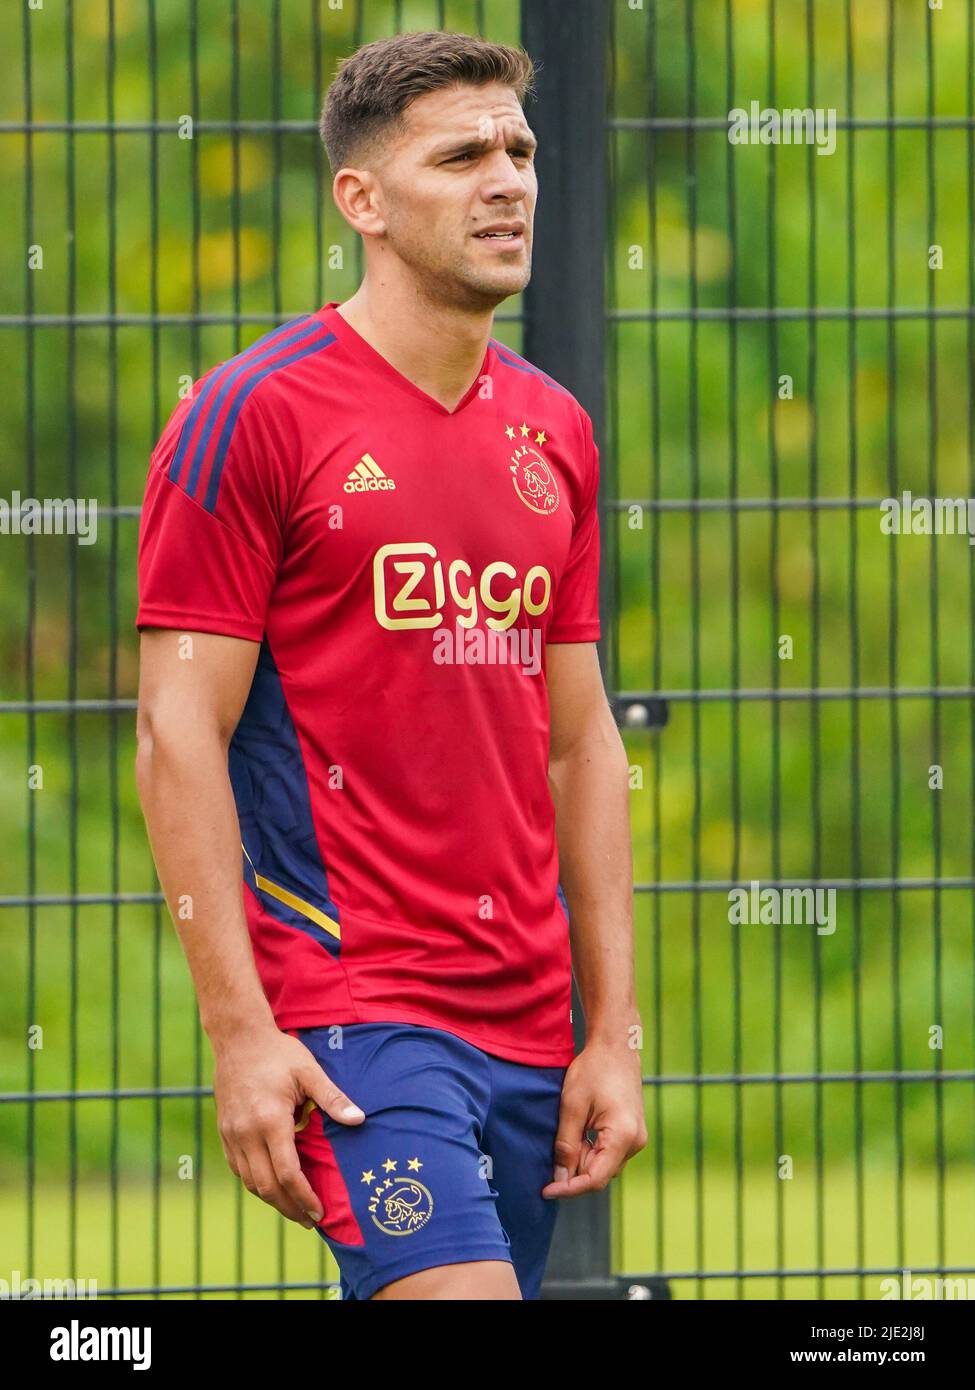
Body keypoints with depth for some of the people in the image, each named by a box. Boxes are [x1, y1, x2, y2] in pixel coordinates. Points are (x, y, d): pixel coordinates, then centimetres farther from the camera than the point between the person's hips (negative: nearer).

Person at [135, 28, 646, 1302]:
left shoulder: (554, 433, 14)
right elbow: (179, 734, -9)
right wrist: (240, 1031, -15)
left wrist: (614, 1032, 11)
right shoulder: (253, 418, -6)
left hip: (528, 1029, 7)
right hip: (349, 1014, -6)